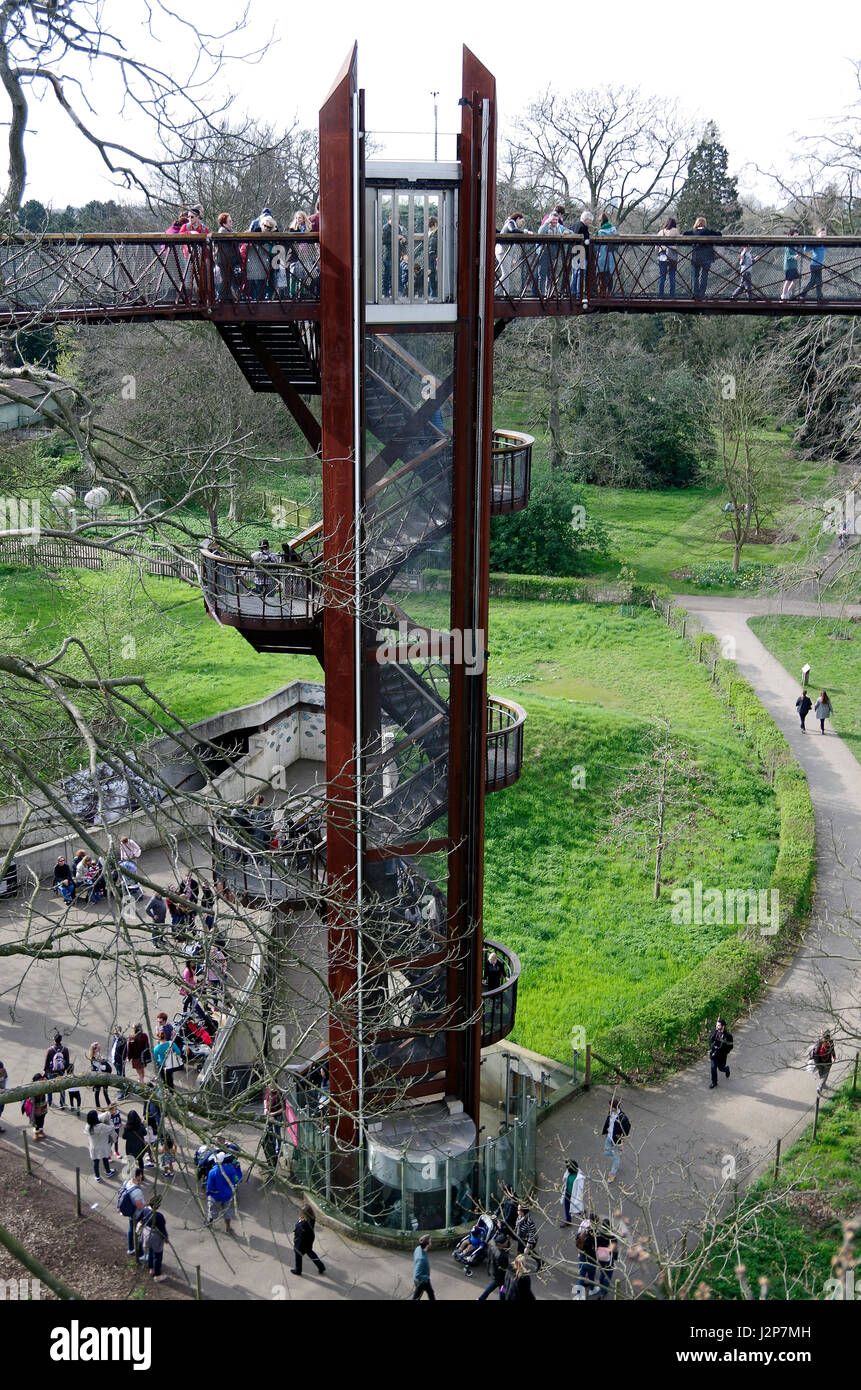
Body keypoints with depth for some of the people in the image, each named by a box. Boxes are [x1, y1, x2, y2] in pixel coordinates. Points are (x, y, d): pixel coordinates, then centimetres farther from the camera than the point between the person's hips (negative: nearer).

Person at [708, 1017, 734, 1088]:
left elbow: (730, 1046, -13)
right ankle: (714, 1082, 25)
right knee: (713, 1068, 7)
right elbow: (710, 1039, 8)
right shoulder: (714, 1031, -10)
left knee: (721, 1068, 16)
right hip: (713, 1053, 3)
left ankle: (726, 1069, 51)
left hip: (721, 1055, -3)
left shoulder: (728, 1035, -24)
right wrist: (711, 1048, -1)